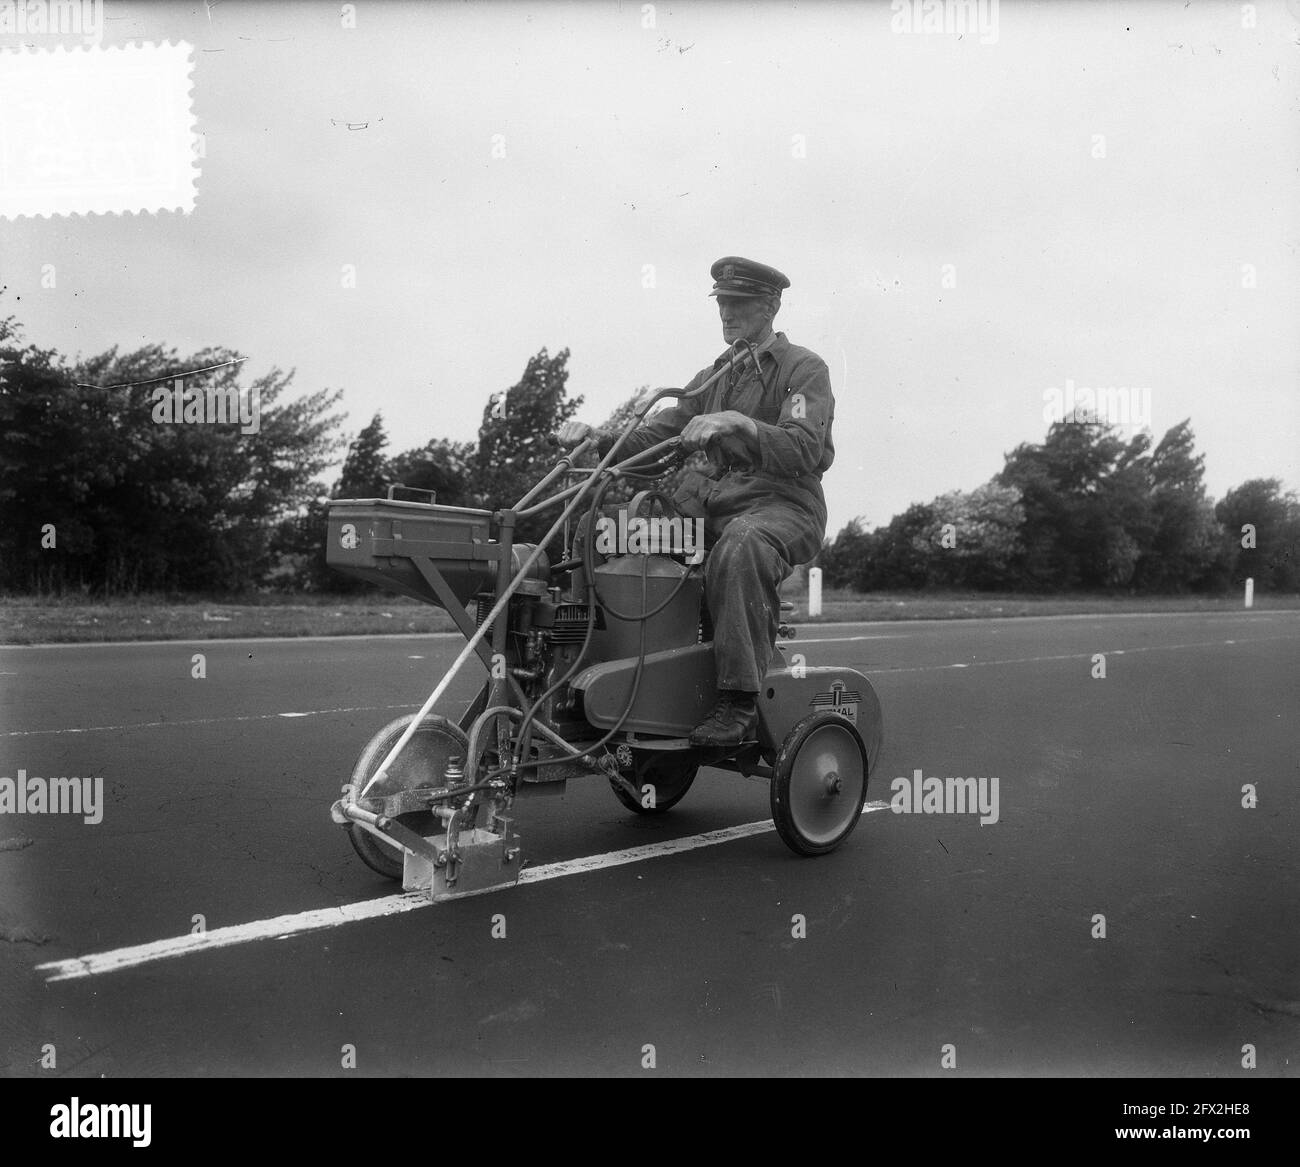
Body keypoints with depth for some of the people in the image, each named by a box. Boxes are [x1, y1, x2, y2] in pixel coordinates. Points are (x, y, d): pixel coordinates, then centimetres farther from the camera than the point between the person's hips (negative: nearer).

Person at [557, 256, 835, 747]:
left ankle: (739, 703, -36)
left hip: (784, 504, -7)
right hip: (716, 496, 7)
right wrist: (601, 438, -5)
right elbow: (655, 437, 13)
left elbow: (803, 451, -16)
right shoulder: (713, 377, 22)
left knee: (739, 549, -39)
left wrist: (738, 422, -30)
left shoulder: (805, 369, 1)